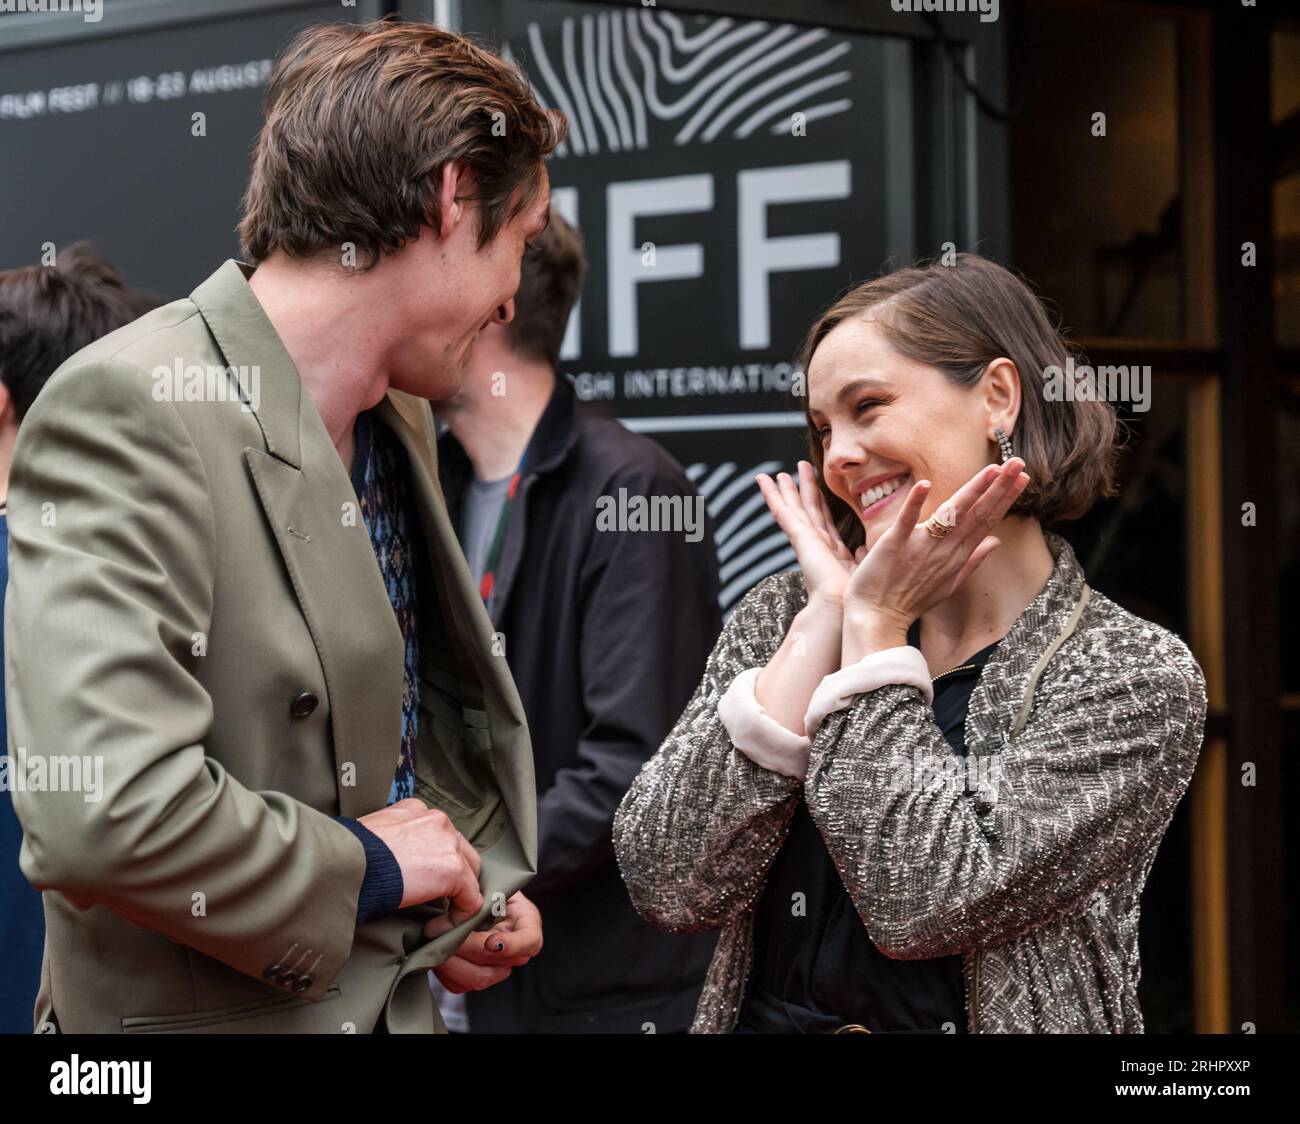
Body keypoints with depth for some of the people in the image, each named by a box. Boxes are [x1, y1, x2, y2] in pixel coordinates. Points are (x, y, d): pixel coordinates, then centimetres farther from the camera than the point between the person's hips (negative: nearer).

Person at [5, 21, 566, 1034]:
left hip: (397, 997, 8)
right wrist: (365, 865, -17)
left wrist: (463, 871, 3)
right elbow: (100, 809, -32)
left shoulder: (398, 417, 6)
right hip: (210, 1012, -8)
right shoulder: (130, 407, -22)